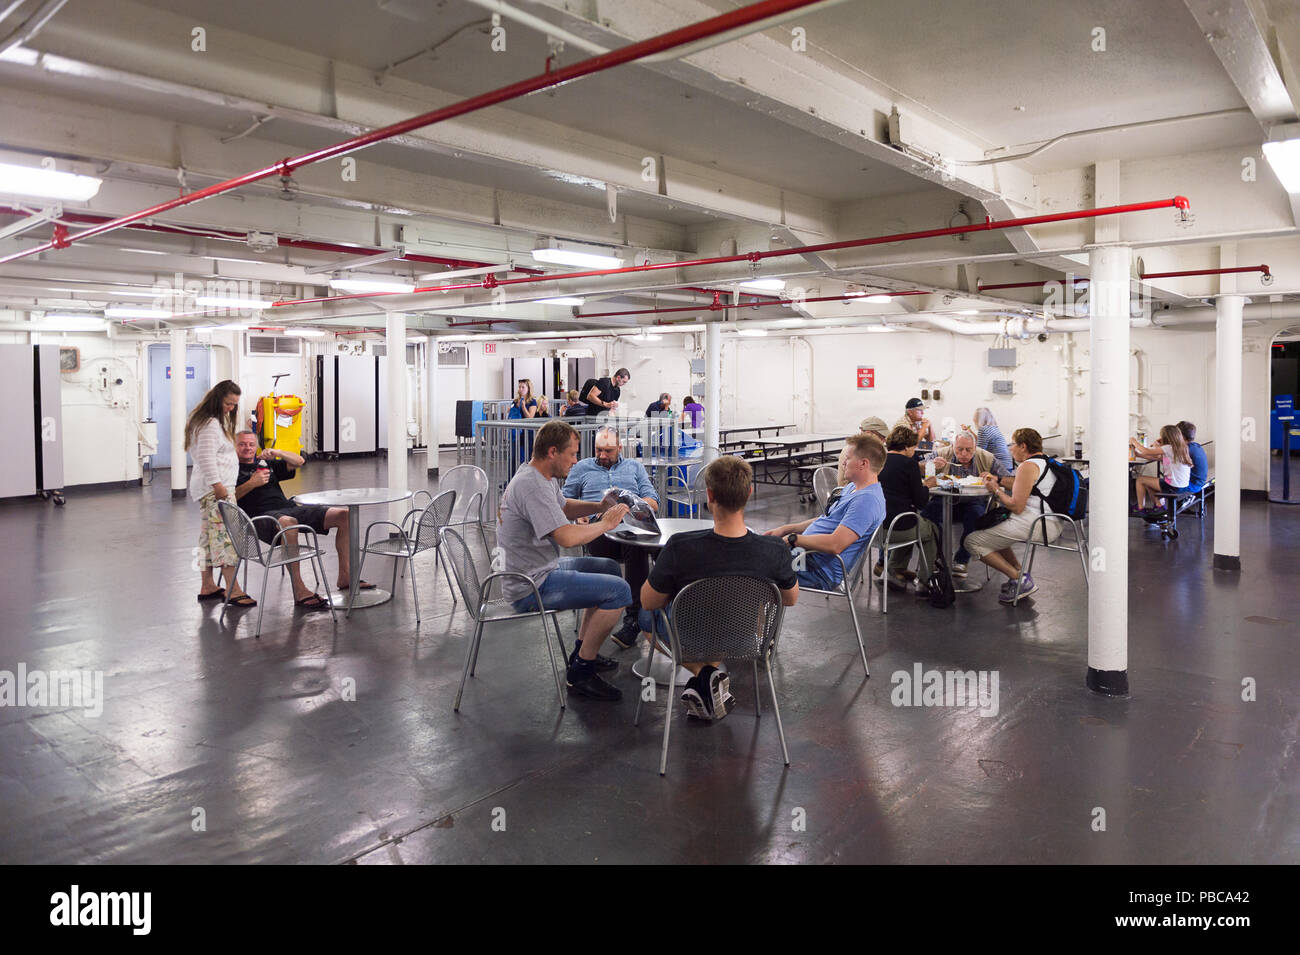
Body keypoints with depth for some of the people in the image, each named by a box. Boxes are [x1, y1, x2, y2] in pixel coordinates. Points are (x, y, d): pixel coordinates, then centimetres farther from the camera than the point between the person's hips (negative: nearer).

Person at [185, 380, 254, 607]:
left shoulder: (213, 421, 21)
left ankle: (207, 587, 19)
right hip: (216, 487, -11)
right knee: (226, 536, -14)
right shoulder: (210, 424, -13)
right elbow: (206, 458, -21)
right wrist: (217, 484, -24)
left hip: (208, 488, 11)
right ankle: (233, 590, -16)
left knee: (209, 536, 13)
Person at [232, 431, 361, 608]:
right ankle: (300, 592, -44)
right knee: (288, 522, -45)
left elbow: (299, 461, 22)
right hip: (263, 515, -6)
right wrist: (252, 483, -9)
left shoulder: (267, 464, 30)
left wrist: (276, 452, 6)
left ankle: (345, 576, -5)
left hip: (291, 508, 7)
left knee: (344, 515, -9)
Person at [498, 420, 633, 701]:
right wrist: (606, 524, -16)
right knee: (619, 590, -18)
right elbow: (567, 537, -32)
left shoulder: (541, 476, 9)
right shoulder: (532, 486, -24)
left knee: (609, 568, 24)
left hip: (542, 570, 11)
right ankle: (581, 672, -6)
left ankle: (582, 650, 28)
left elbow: (564, 506, 26)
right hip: (531, 588, -11)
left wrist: (600, 506, 10)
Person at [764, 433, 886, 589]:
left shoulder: (867, 500, -22)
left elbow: (835, 544, -29)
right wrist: (786, 529, 15)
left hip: (820, 573, -10)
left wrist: (792, 539, -19)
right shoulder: (853, 487, 14)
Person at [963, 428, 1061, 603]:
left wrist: (996, 490, -3)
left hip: (1033, 525, -11)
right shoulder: (1045, 460, 15)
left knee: (972, 541, -8)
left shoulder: (1028, 466, -14)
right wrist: (999, 480, 25)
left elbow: (1016, 507, -18)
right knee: (989, 526, 30)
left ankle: (1020, 579, -10)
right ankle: (1018, 571, 17)